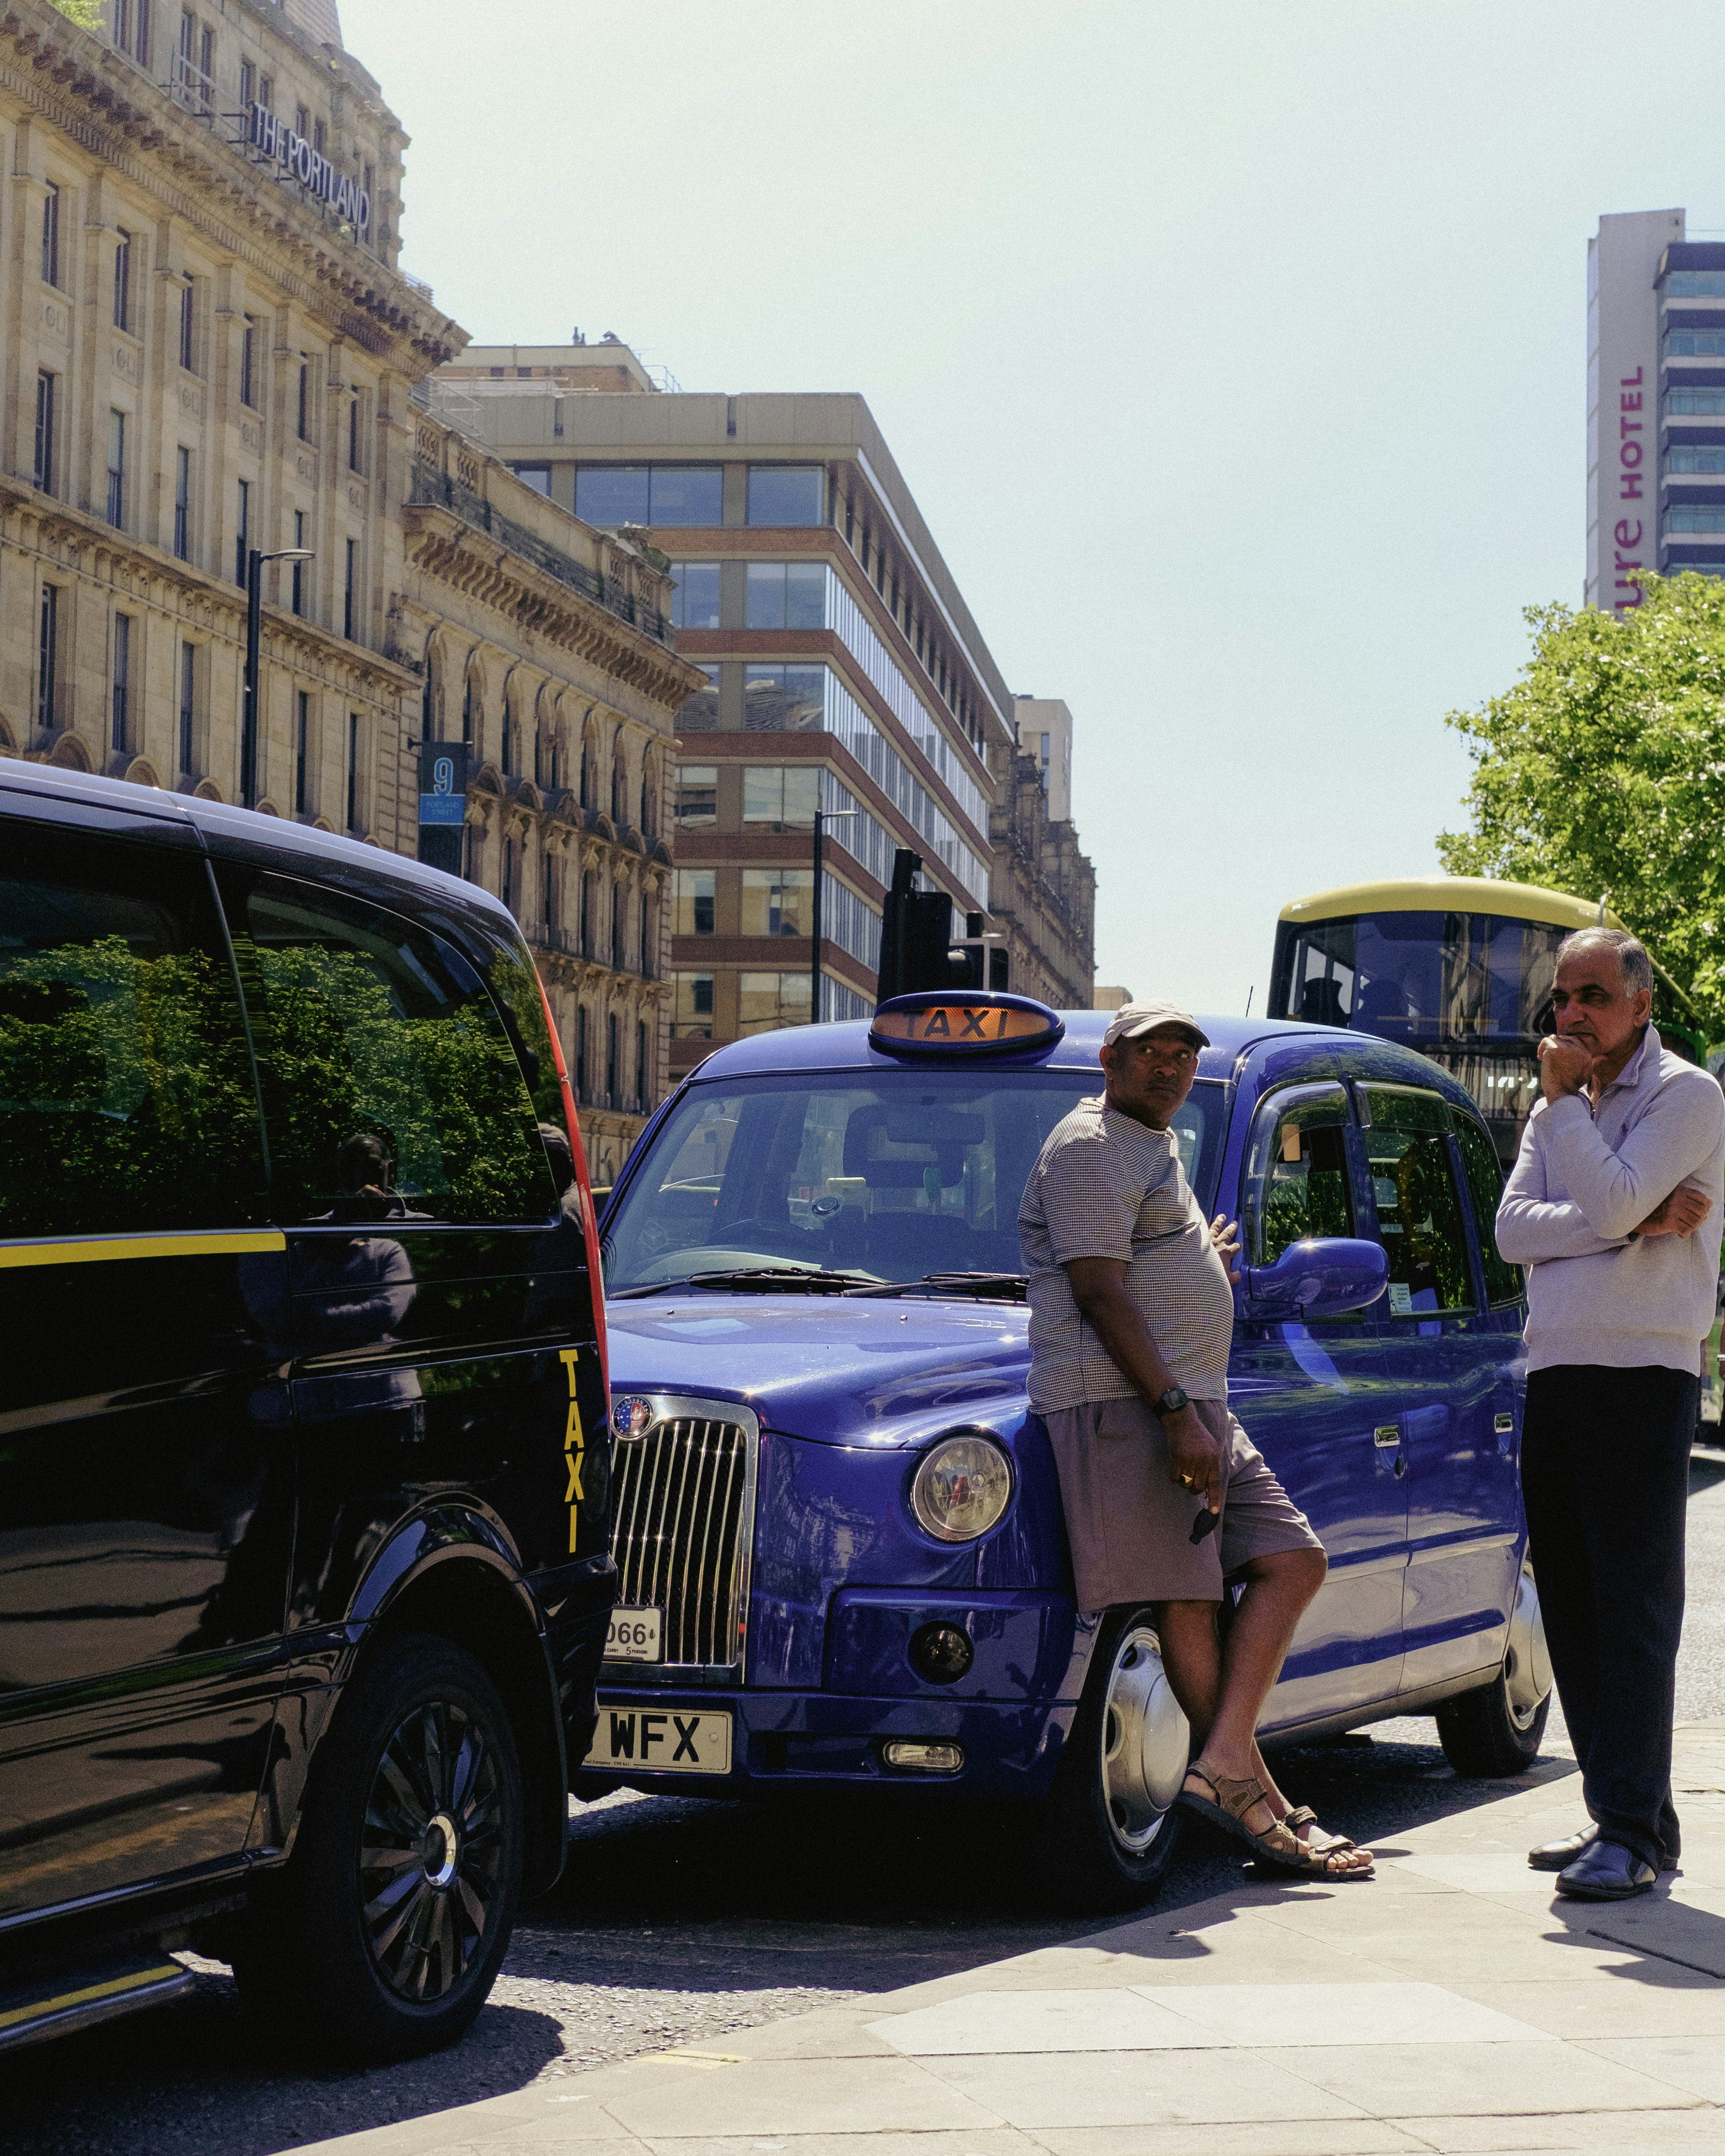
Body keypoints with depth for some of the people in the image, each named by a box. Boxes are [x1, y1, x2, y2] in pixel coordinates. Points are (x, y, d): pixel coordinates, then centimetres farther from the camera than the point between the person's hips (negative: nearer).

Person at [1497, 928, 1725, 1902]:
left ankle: (1637, 1833, -10)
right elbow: (1514, 1227, 3)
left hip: (1644, 1376, -7)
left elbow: (1610, 1203, -17)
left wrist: (1564, 1099, -6)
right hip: (1555, 1375, 7)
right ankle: (1613, 1813, 13)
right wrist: (1641, 1225, -9)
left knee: (1634, 1608, -10)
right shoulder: (1560, 1111, 19)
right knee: (1570, 1602, 6)